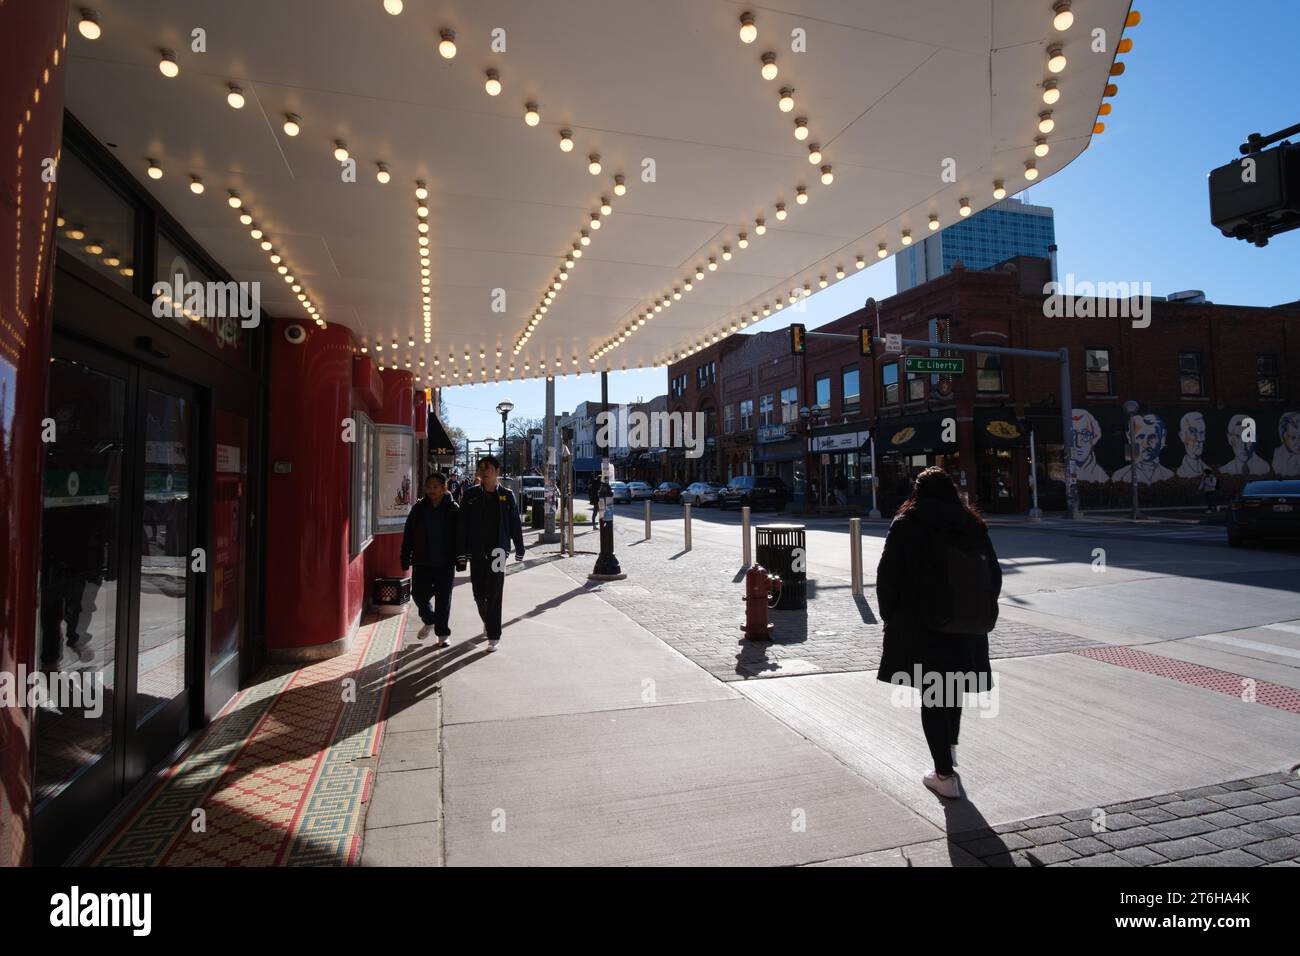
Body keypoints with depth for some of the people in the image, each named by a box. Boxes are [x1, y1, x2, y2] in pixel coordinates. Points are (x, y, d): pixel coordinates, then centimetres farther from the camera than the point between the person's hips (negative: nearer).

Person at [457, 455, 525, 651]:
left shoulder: (506, 495, 0)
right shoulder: (471, 495, 2)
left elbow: (515, 524, 5)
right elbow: (462, 525, 2)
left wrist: (519, 549, 8)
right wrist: (461, 552, -2)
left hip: (498, 550, -2)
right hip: (477, 552, 2)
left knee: (494, 594, -2)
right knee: (479, 593, 10)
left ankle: (493, 636, 5)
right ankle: (487, 621, 39)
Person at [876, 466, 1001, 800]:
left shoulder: (906, 525, -6)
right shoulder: (974, 525, 5)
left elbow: (887, 576, -9)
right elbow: (994, 575, 10)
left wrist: (891, 616, 2)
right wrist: (981, 615, 17)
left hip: (921, 625, -4)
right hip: (966, 627, 4)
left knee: (932, 696, 3)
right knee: (954, 686, 24)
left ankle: (945, 775, 5)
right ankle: (950, 747, 40)